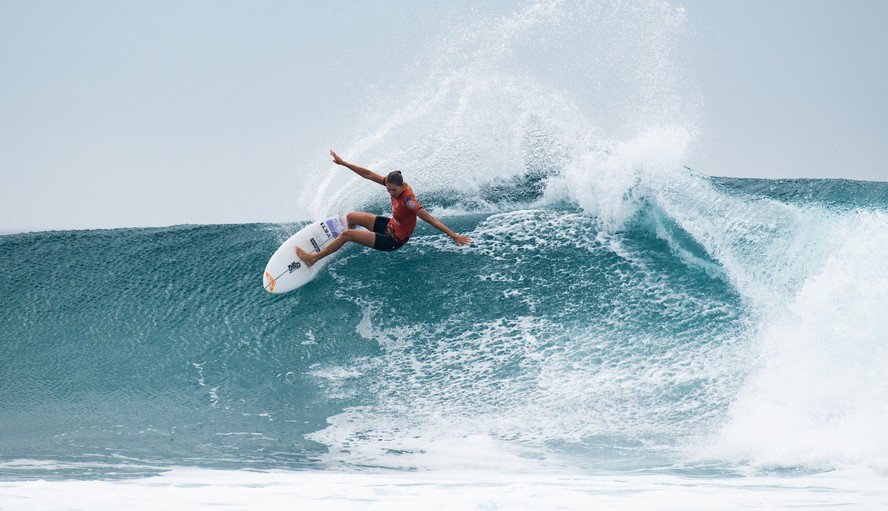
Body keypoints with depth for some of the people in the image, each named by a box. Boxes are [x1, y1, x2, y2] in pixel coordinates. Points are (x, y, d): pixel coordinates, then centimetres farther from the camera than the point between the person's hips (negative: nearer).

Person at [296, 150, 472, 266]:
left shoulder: (408, 200, -35)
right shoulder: (394, 184, -13)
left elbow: (429, 218, -38)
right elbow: (368, 174, -7)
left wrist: (453, 235, -41)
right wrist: (343, 163, -7)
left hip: (393, 240, -8)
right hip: (390, 225, 8)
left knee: (346, 234, -12)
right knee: (351, 217, 18)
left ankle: (313, 258, 2)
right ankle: (350, 241, 52)